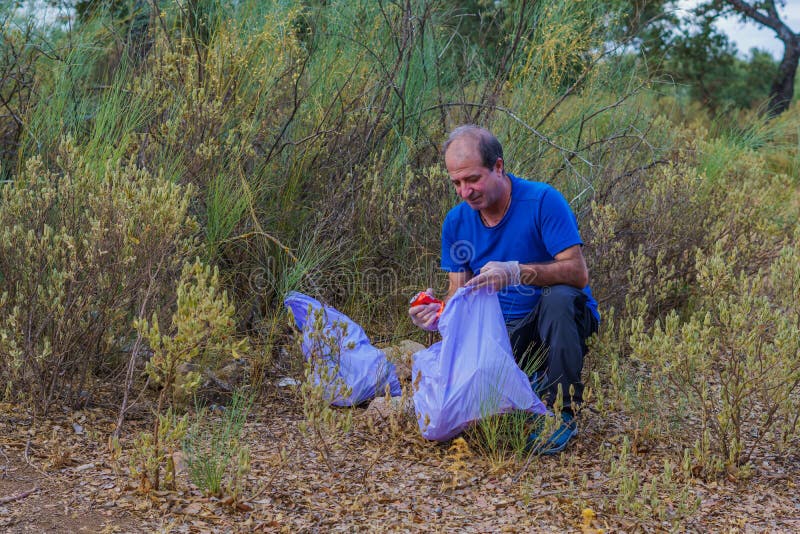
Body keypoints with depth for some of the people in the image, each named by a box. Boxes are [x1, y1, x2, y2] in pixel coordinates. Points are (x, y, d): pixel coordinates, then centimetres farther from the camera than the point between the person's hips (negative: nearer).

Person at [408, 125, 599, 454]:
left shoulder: (542, 201, -17)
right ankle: (530, 380, 12)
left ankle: (562, 409, -22)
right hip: (504, 329, 4)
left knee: (559, 296, -38)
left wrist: (515, 272, -38)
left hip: (561, 319, -4)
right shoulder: (456, 222, 0)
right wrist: (439, 314, -21)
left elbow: (578, 272, -24)